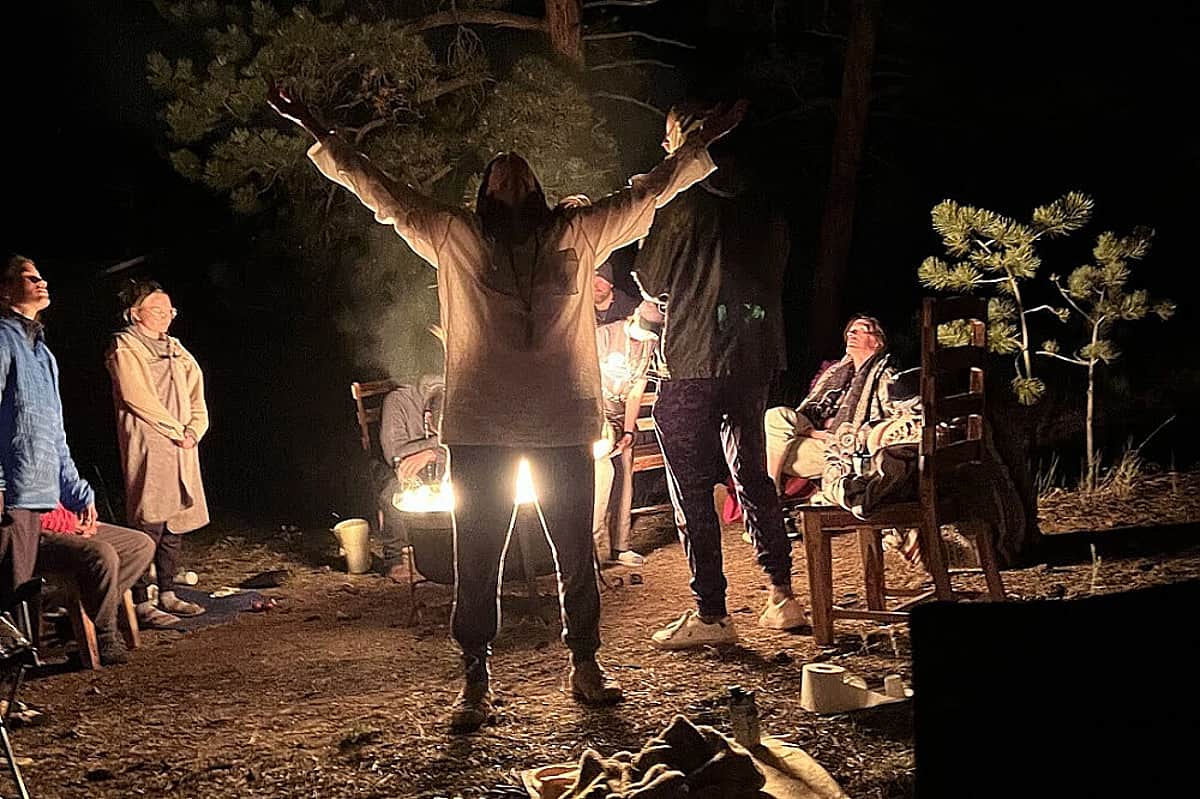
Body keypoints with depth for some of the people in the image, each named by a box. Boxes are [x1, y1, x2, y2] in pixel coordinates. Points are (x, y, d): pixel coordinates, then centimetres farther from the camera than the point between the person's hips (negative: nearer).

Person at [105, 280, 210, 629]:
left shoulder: (176, 349, 20)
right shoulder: (124, 347, -3)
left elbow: (196, 395, 18)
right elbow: (138, 398, -13)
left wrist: (194, 430, 0)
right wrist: (178, 431, -11)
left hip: (182, 449, 8)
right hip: (147, 447, -8)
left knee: (176, 522, 9)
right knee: (149, 525, -11)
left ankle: (167, 595, 18)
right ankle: (141, 604, -9)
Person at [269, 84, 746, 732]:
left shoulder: (578, 233, 9)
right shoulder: (453, 237, 6)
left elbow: (647, 194, 15)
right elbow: (382, 194, 6)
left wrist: (704, 144, 17)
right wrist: (320, 137, 3)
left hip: (564, 426, 1)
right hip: (479, 428, -1)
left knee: (577, 551, 10)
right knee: (476, 556, 3)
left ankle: (584, 665, 25)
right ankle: (475, 680, 14)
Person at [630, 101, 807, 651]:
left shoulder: (682, 201, -10)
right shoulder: (762, 207, 10)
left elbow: (650, 280, -2)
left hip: (694, 364, -7)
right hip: (755, 361, 7)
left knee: (692, 491, 0)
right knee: (752, 478, 18)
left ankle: (710, 615, 2)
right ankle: (783, 595, 19)